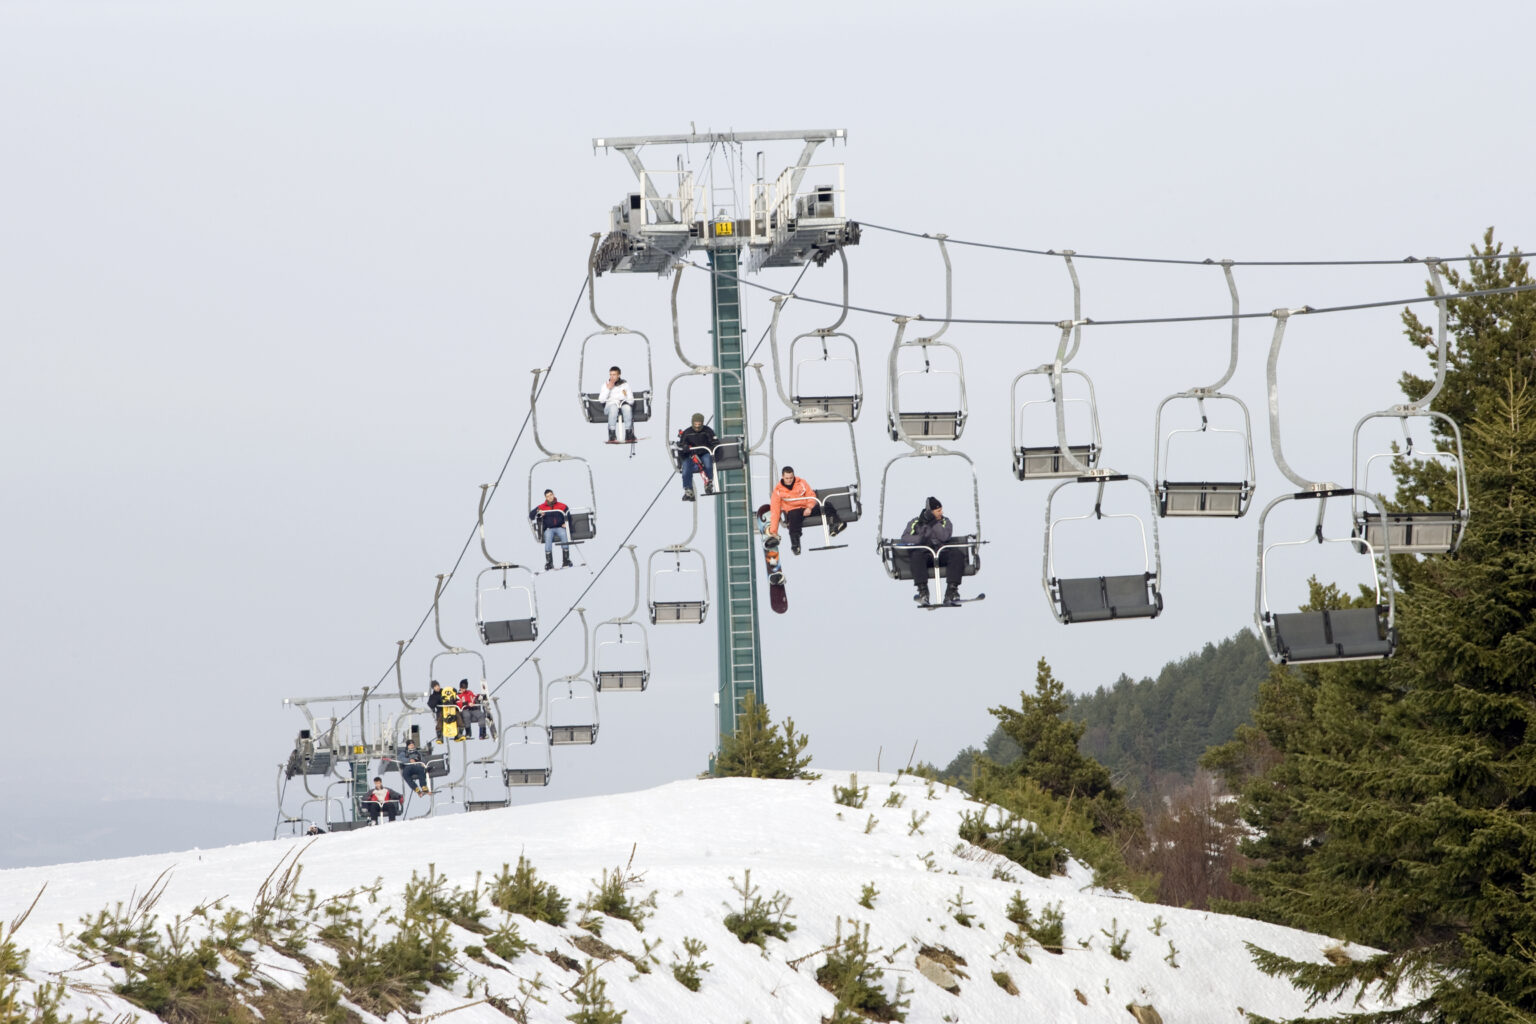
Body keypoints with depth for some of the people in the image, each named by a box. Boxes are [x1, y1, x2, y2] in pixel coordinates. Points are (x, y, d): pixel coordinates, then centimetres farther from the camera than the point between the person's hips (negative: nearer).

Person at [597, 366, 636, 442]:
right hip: (611, 404, -1)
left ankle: (629, 433, -41)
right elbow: (601, 400, 4)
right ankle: (612, 435, -43)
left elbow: (631, 400, 14)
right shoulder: (606, 385, 16)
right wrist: (608, 389, -3)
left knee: (627, 407, -38)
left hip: (624, 403, 1)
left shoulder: (625, 384, 17)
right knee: (614, 408, -39)